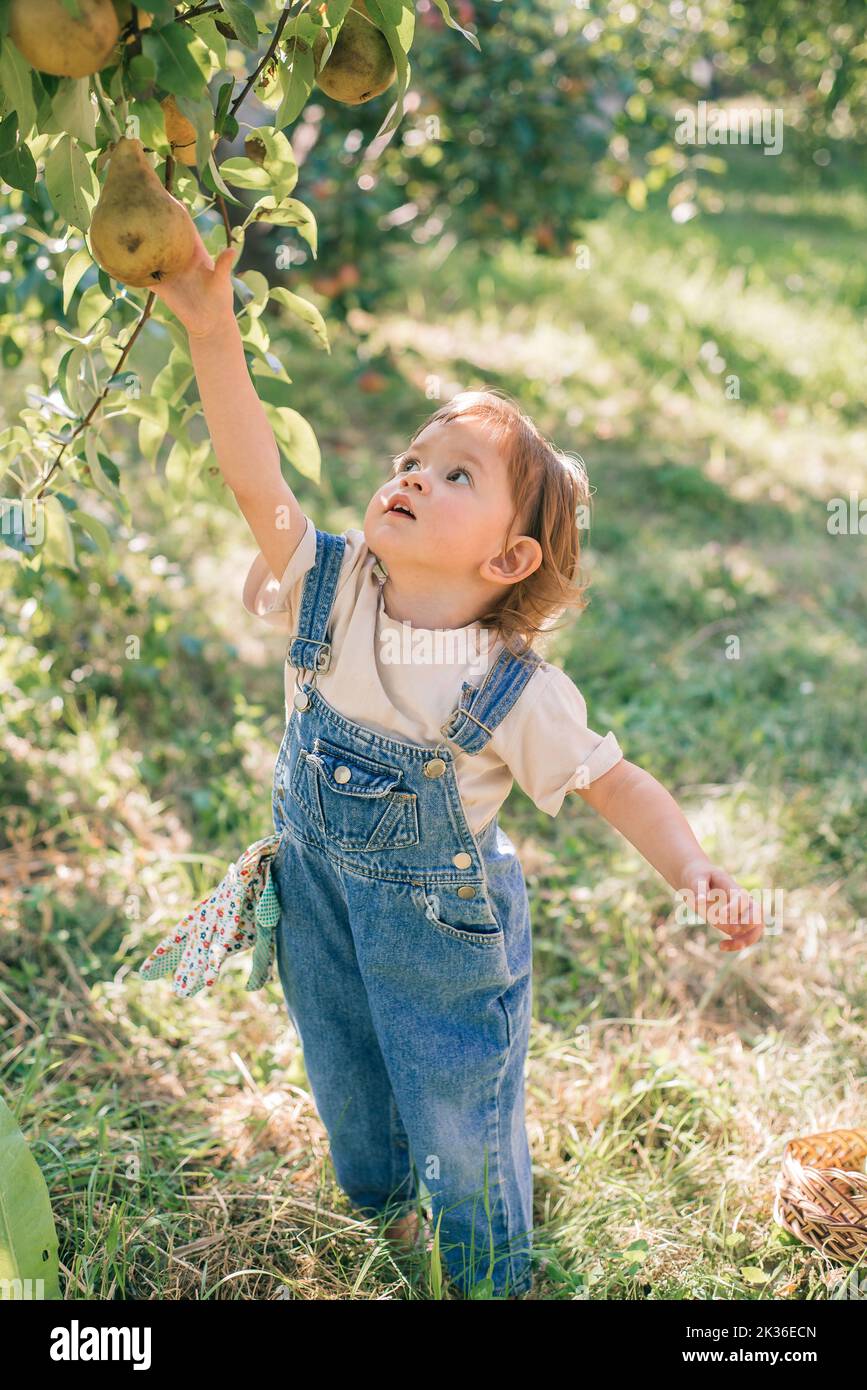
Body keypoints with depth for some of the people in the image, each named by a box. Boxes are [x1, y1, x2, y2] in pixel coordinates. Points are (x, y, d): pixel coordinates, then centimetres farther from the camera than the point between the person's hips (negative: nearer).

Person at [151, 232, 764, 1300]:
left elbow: (614, 784, -18)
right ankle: (378, 1212, 62)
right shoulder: (331, 588, -17)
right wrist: (214, 335, -40)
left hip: (444, 930, -4)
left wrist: (700, 876, -34)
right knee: (345, 1080, 29)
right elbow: (258, 482, -28)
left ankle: (493, 1276, 48)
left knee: (460, 1123, 17)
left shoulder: (514, 692, -25)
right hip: (317, 898, 4)